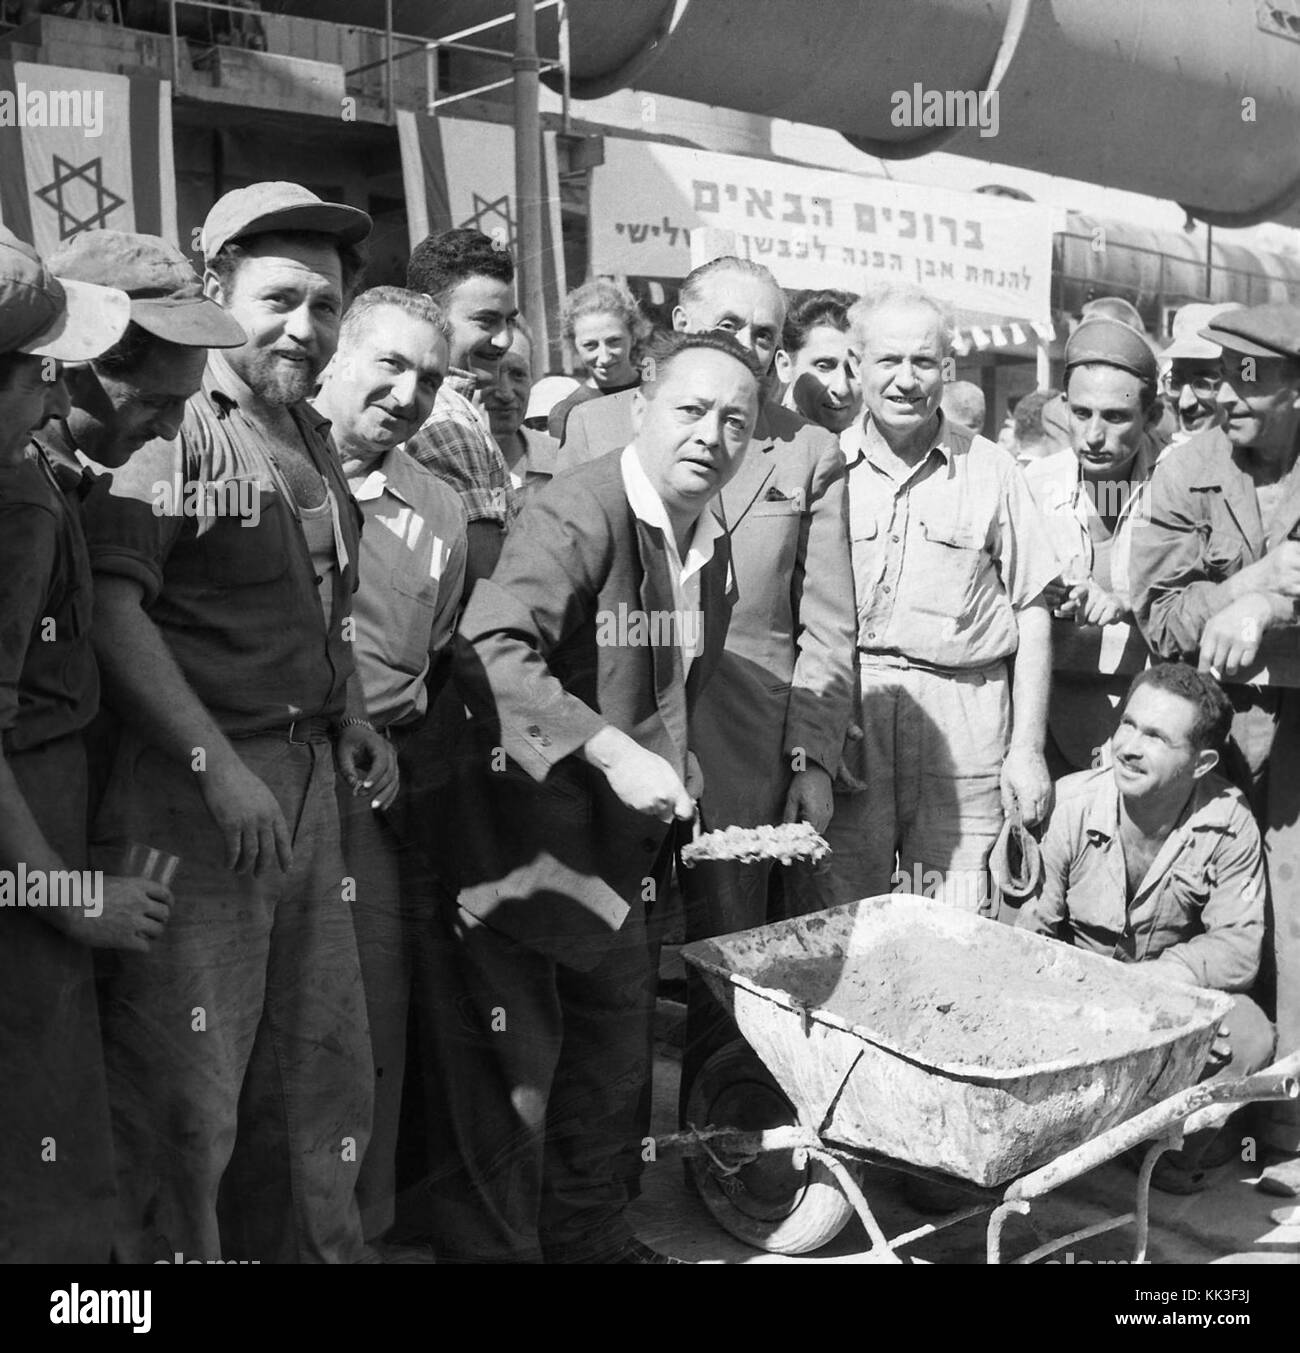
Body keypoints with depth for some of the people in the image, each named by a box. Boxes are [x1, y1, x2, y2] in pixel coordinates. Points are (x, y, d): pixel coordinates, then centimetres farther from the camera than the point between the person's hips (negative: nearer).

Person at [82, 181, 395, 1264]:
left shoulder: (315, 442, 15)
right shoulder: (172, 434, -11)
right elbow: (115, 608, -21)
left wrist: (351, 720, 11)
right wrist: (220, 767, -25)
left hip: (307, 781, 8)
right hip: (194, 789, -8)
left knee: (323, 1077, 18)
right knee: (183, 1093, 3)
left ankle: (315, 1246, 35)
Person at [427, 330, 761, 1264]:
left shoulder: (712, 546, 8)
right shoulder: (578, 515, -19)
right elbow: (491, 653, -31)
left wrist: (676, 760, 10)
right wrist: (614, 752, -33)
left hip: (626, 836, 8)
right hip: (525, 828, -8)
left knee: (616, 1043, 20)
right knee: (512, 1060, 1)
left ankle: (593, 1230, 39)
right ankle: (491, 1242, 22)